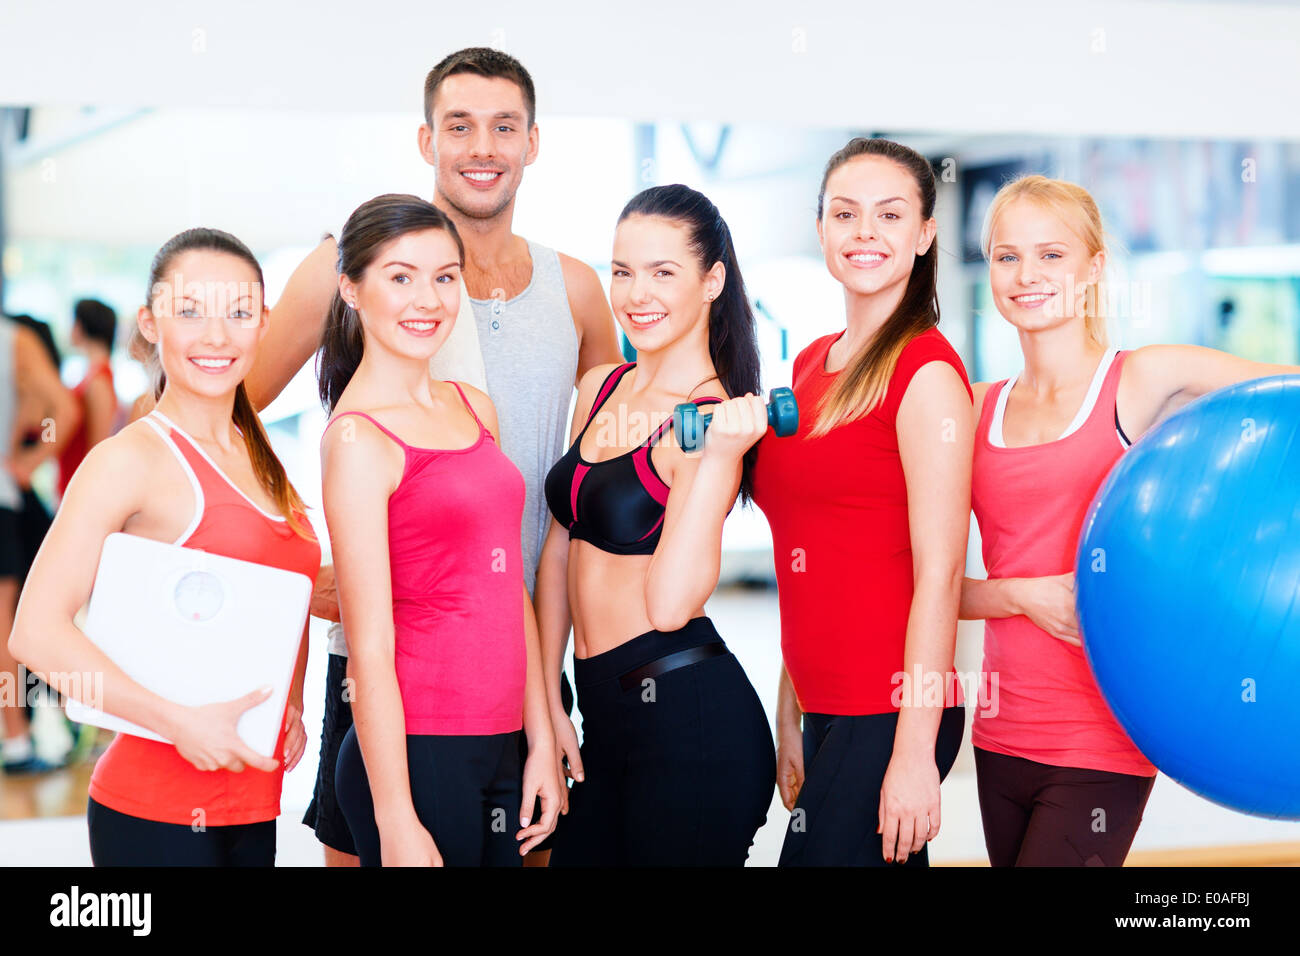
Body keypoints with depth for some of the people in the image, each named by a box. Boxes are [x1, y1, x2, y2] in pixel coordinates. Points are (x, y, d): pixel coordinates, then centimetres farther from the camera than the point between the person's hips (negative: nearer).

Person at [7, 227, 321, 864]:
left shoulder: (262, 462, 11)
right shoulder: (132, 459, -11)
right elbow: (36, 630, -18)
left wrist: (293, 705, 8)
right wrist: (177, 721, -21)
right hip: (156, 811, -7)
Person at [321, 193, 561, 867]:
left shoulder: (475, 408, 11)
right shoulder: (358, 438, -11)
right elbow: (370, 648, -14)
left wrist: (542, 740, 11)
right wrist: (397, 821, -15)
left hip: (500, 752, 7)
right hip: (415, 754, -7)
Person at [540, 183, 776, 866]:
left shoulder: (715, 420, -13)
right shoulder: (601, 389, 9)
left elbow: (669, 604, -22)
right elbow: (561, 547, 14)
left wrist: (718, 457, -27)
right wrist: (548, 702, 12)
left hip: (690, 721, -7)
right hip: (605, 714, 8)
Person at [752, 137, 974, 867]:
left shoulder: (926, 370, -10)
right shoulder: (810, 365, 13)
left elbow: (939, 572, -15)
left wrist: (915, 751, -18)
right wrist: (790, 720, 15)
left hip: (891, 717, -7)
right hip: (828, 711, 7)